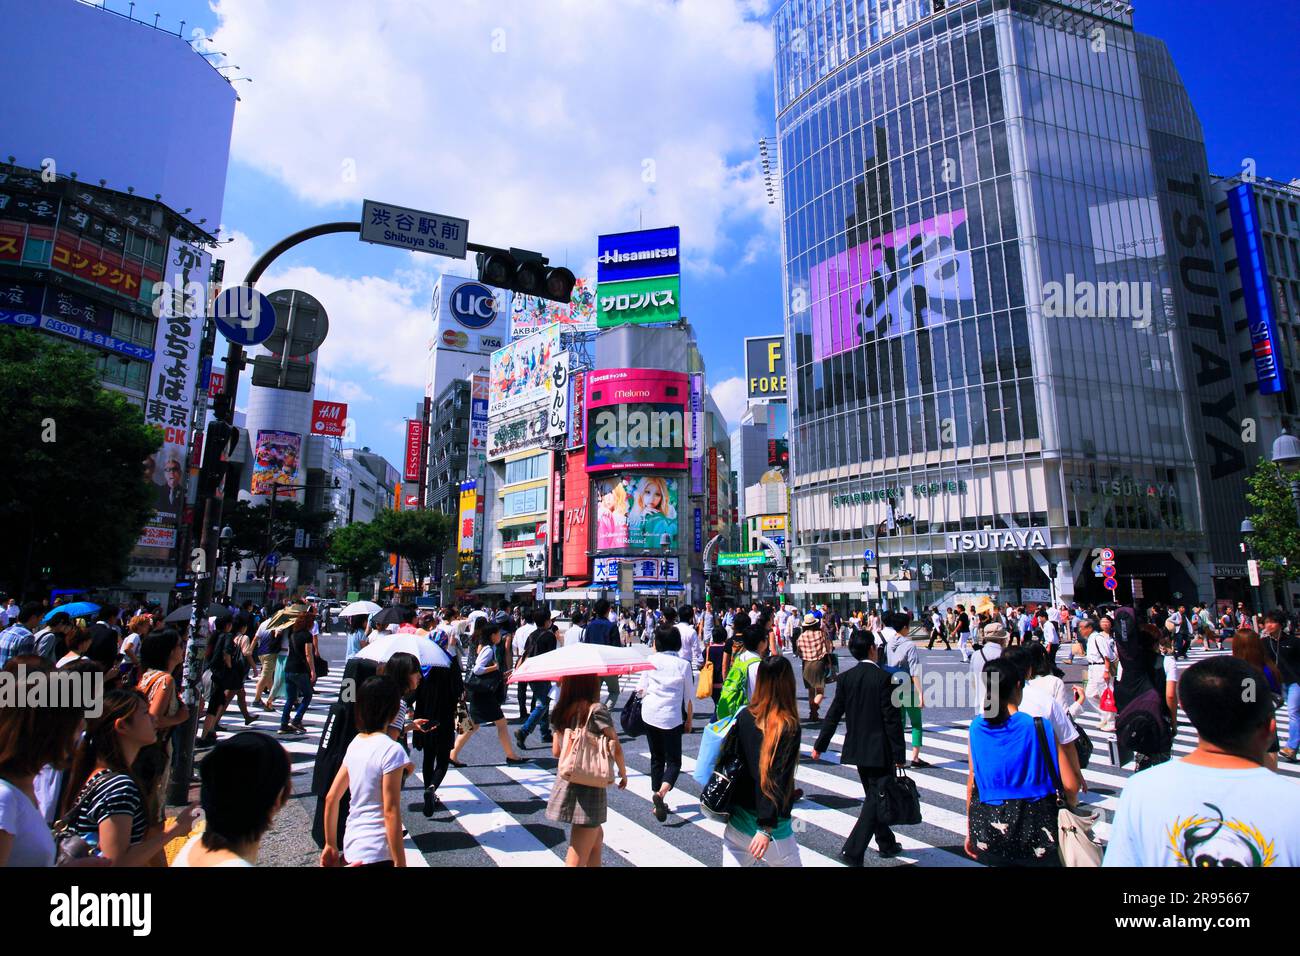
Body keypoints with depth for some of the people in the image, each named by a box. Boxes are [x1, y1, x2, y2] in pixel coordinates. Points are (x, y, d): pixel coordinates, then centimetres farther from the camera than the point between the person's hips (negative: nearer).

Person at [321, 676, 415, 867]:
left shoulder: (355, 743, 3)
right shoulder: (391, 750, -19)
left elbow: (331, 798, 9)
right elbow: (391, 812, -18)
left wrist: (331, 845, 19)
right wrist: (400, 863, -12)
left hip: (351, 846, 8)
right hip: (377, 854, -8)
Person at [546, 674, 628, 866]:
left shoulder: (560, 712, 2)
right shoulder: (596, 710, -15)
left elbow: (556, 752, 10)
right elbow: (616, 748, -15)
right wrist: (623, 773, 2)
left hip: (564, 785, 6)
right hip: (589, 787, -6)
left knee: (597, 837, 27)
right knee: (577, 859, 2)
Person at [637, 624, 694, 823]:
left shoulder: (651, 660, -2)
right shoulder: (683, 664, -5)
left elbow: (641, 689, 1)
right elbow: (689, 696, 1)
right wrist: (689, 720, 12)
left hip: (650, 714, 3)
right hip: (672, 717, -3)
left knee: (656, 758, 17)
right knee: (674, 761, 6)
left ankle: (657, 802, 21)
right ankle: (661, 793, -19)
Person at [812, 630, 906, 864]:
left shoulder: (845, 677, -2)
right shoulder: (883, 678, -15)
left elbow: (834, 714, 0)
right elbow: (892, 719, -15)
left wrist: (820, 745, 7)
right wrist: (898, 755, -8)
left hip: (857, 747, 6)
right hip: (879, 749, -6)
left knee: (873, 796, 21)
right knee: (876, 799, 1)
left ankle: (887, 844, 36)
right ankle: (853, 851, -4)